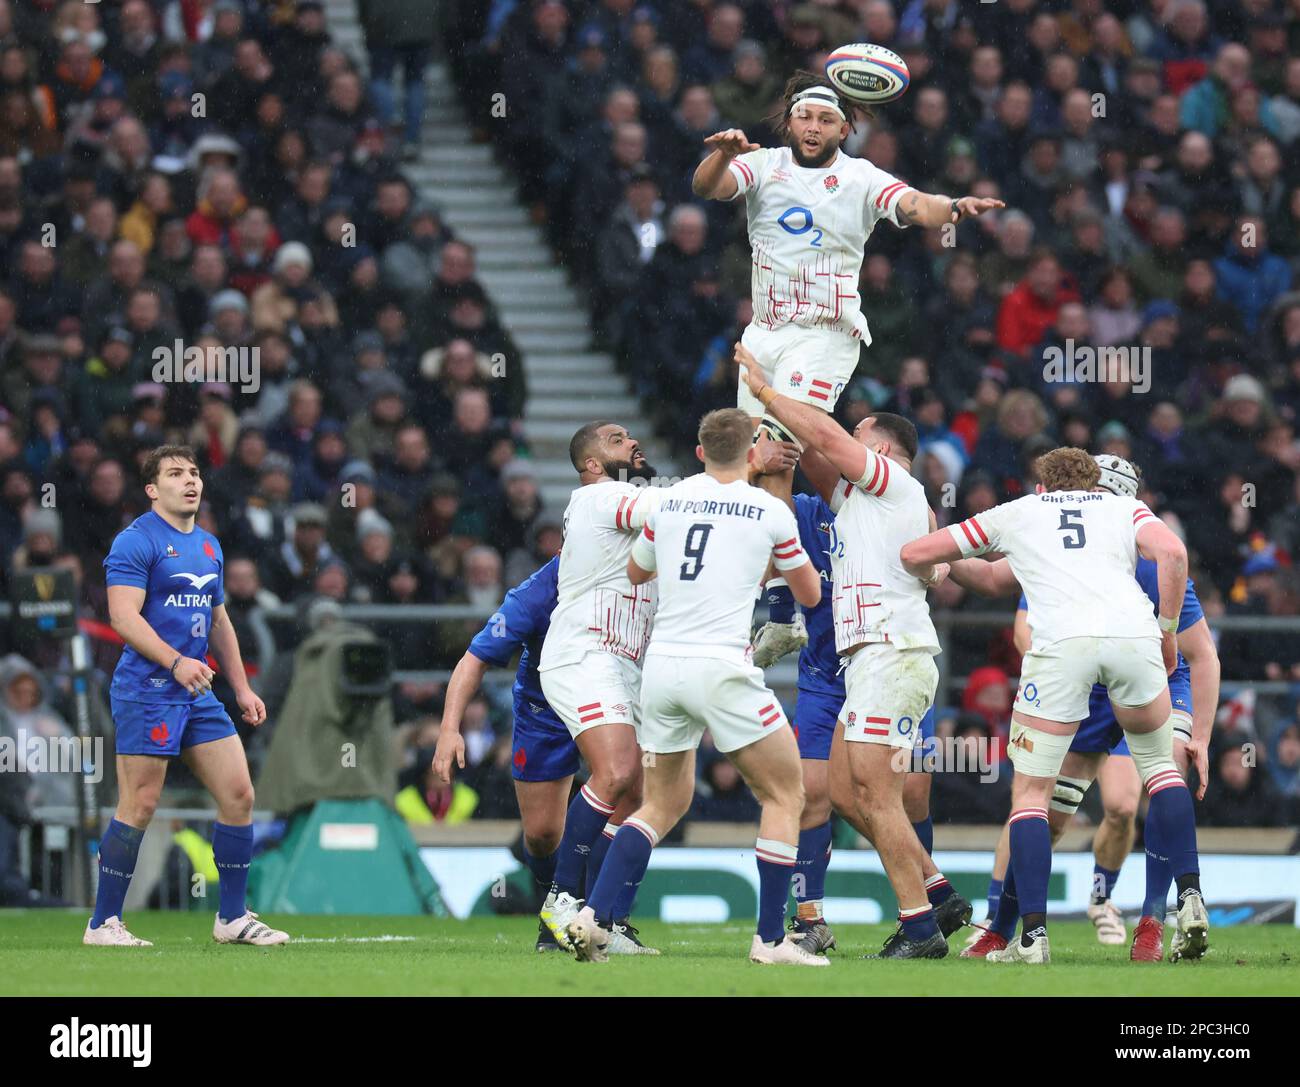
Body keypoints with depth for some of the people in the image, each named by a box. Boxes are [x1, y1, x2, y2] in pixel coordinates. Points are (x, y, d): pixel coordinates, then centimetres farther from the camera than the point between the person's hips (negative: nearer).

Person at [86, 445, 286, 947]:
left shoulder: (208, 546, 17)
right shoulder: (137, 541, -8)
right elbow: (123, 615, -18)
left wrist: (242, 687, 21)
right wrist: (176, 662, -28)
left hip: (198, 696, 8)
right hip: (146, 693, -8)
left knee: (238, 795, 3)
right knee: (139, 808, -8)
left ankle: (232, 917, 12)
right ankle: (103, 923, 1)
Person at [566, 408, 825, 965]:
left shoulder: (669, 501, 11)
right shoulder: (770, 511, 1)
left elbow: (636, 572, 30)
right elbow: (810, 595, 15)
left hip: (661, 663, 5)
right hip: (721, 666, -5)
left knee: (664, 802, 18)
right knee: (785, 794, 7)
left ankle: (594, 916, 4)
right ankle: (770, 938, 2)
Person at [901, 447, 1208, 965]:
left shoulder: (1015, 513, 29)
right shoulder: (1124, 508, 29)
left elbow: (914, 554, 30)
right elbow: (1171, 552, 6)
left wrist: (941, 574, 52)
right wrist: (1167, 630, 15)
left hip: (1061, 642, -1)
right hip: (1132, 631, 2)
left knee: (1031, 789, 9)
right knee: (1159, 763, 24)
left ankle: (1033, 934, -2)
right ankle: (1190, 898, 10)